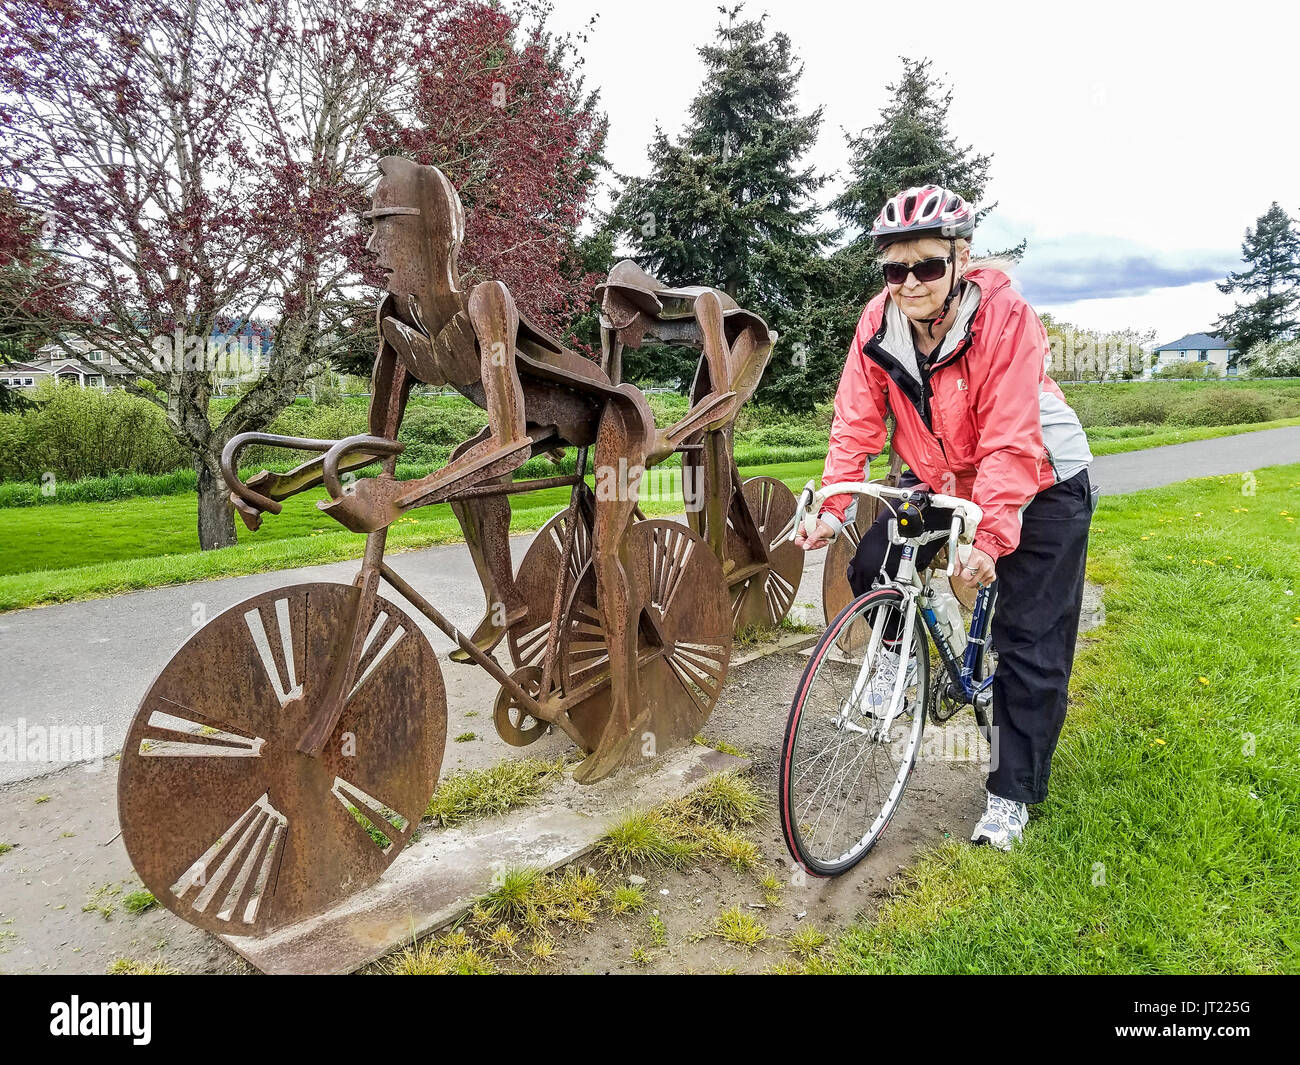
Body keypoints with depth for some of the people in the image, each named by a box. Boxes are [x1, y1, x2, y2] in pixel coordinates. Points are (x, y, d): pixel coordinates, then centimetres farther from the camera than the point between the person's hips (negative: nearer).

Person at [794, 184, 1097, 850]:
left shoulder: (1006, 319, -29)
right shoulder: (879, 324, -16)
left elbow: (1009, 443, -32)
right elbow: (856, 421, -14)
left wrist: (991, 538, -39)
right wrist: (832, 509, -23)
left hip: (1037, 487, -4)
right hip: (937, 478, 5)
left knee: (1031, 646, -3)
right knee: (871, 570, -14)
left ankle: (1012, 794, 13)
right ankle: (899, 651, 21)